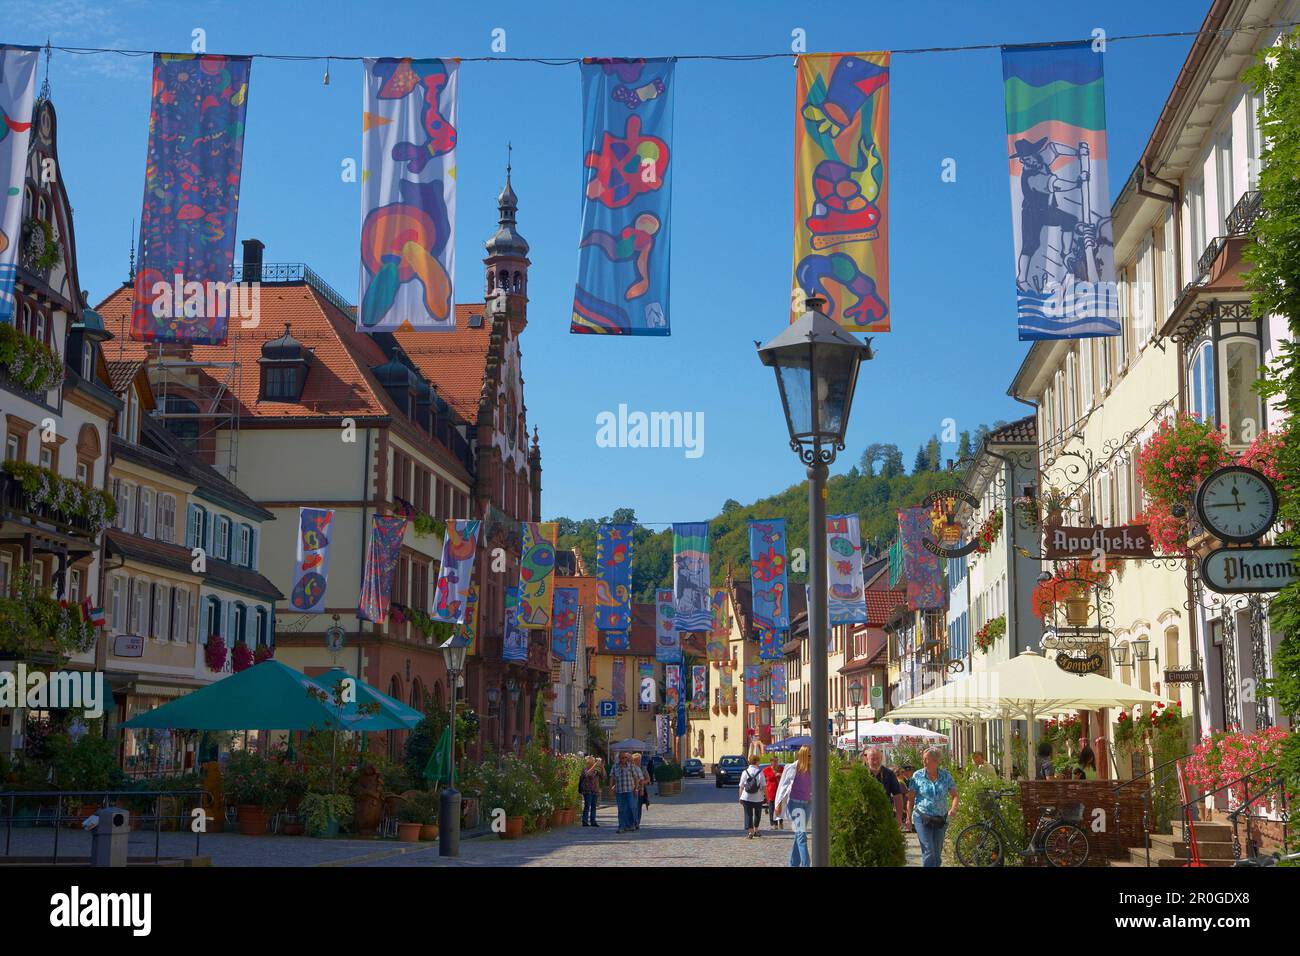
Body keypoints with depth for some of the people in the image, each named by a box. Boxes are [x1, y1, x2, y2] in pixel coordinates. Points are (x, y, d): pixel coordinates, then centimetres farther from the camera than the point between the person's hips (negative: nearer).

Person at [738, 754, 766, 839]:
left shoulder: (745, 772, -3)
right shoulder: (760, 772, -8)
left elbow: (741, 787, -2)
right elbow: (764, 787, -8)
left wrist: (740, 797, 5)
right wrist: (766, 797, 1)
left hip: (746, 798, 0)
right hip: (758, 798, 0)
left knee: (748, 815, 4)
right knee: (757, 814, 21)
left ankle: (750, 831, -7)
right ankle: (755, 830, 29)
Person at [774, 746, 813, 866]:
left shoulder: (811, 770, 6)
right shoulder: (792, 768, -10)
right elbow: (783, 785, -5)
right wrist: (779, 804, -4)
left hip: (807, 804, 6)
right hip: (795, 803, -6)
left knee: (799, 836, 13)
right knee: (801, 835, -13)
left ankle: (794, 864, 21)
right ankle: (805, 864, -17)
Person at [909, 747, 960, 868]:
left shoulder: (946, 775, 2)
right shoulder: (917, 776, -3)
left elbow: (954, 795, 7)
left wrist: (953, 809, -11)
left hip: (941, 820, 3)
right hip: (922, 818, -3)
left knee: (937, 853, 8)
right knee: (928, 852, -13)